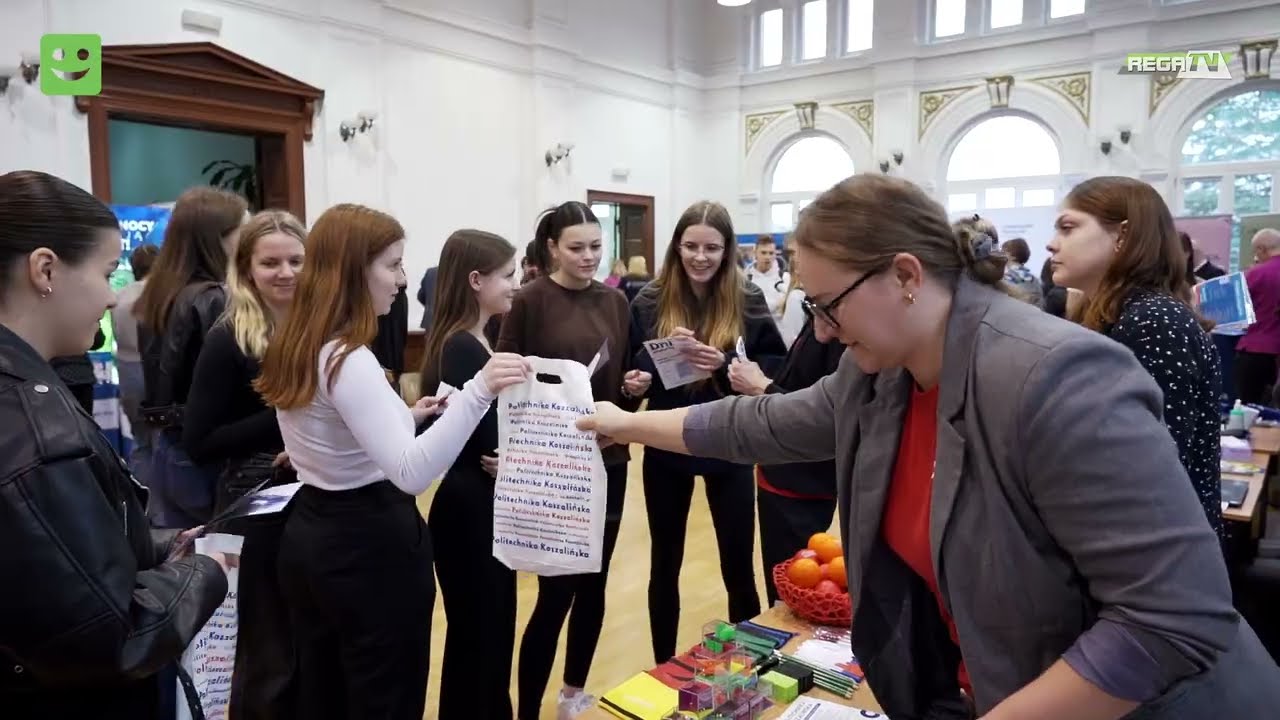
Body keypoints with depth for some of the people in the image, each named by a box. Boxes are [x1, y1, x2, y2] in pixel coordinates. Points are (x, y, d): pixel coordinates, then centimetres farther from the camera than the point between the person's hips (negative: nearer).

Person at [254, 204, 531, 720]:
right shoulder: (348, 360, -24)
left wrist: (402, 417, 12)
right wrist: (478, 391, -43)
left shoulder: (292, 348, 6)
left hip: (311, 535, 9)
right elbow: (411, 473, -34)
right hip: (369, 544, -9)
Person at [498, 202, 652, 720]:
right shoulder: (530, 301, -8)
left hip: (607, 460, 5)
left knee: (594, 582, 14)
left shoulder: (615, 302, 7)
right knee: (556, 589, -2)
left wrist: (635, 388, -5)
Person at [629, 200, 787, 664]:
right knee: (665, 564, 13)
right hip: (666, 449, 1)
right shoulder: (650, 301, -3)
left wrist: (726, 364, -20)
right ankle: (664, 667, 32)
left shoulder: (747, 300, -5)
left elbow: (777, 368, -4)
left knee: (739, 566, 8)